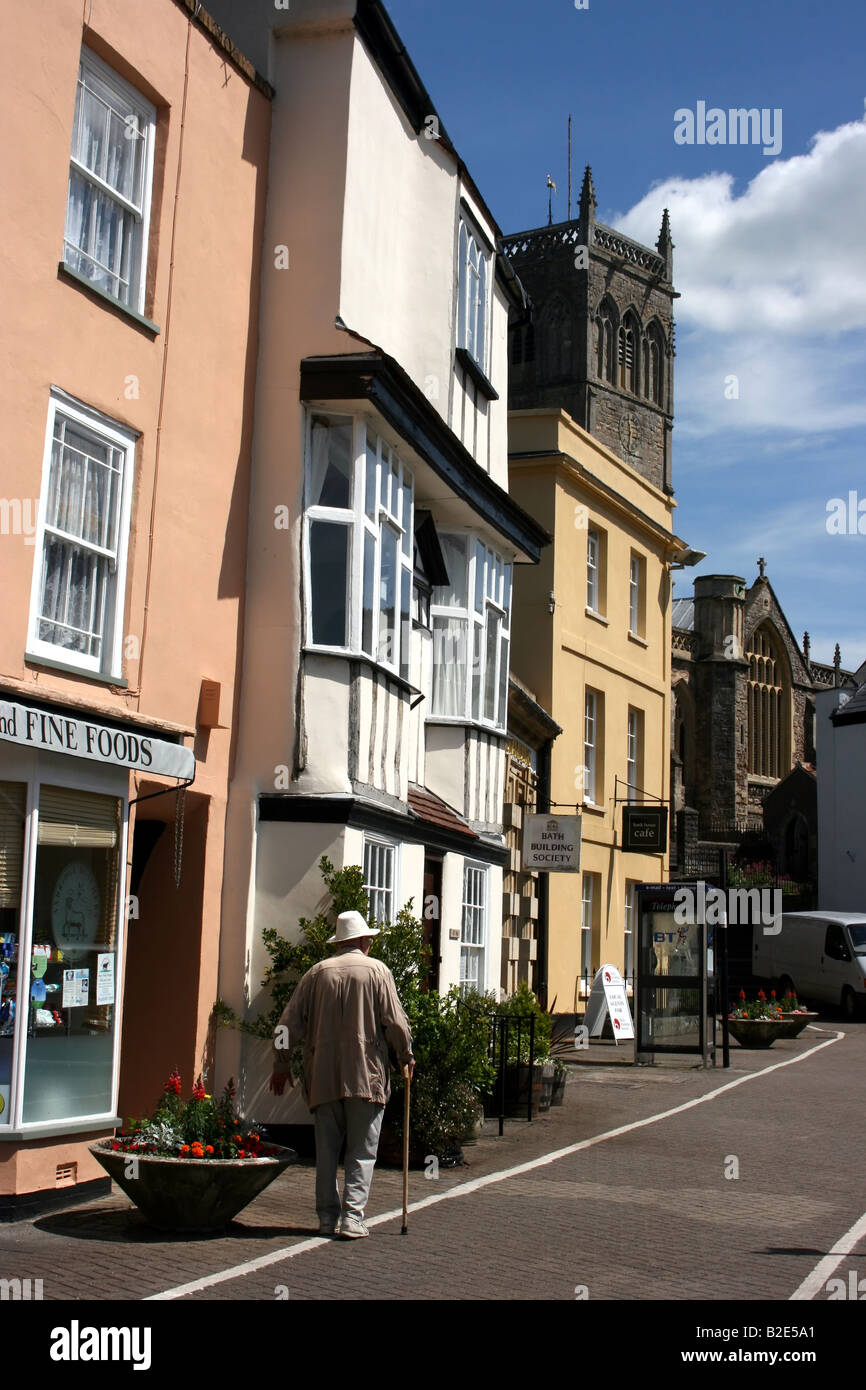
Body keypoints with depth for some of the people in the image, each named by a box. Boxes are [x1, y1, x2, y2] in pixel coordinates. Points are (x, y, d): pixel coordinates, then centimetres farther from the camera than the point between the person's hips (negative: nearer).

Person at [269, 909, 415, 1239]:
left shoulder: (316, 973, 8)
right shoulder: (377, 971, 0)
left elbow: (289, 1023, 8)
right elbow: (395, 1021, -3)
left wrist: (281, 1064, 18)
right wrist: (406, 1057, 12)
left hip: (322, 1076, 3)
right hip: (366, 1075, -3)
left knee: (326, 1150, 9)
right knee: (362, 1151, 2)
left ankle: (328, 1217, 10)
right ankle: (352, 1217, -5)